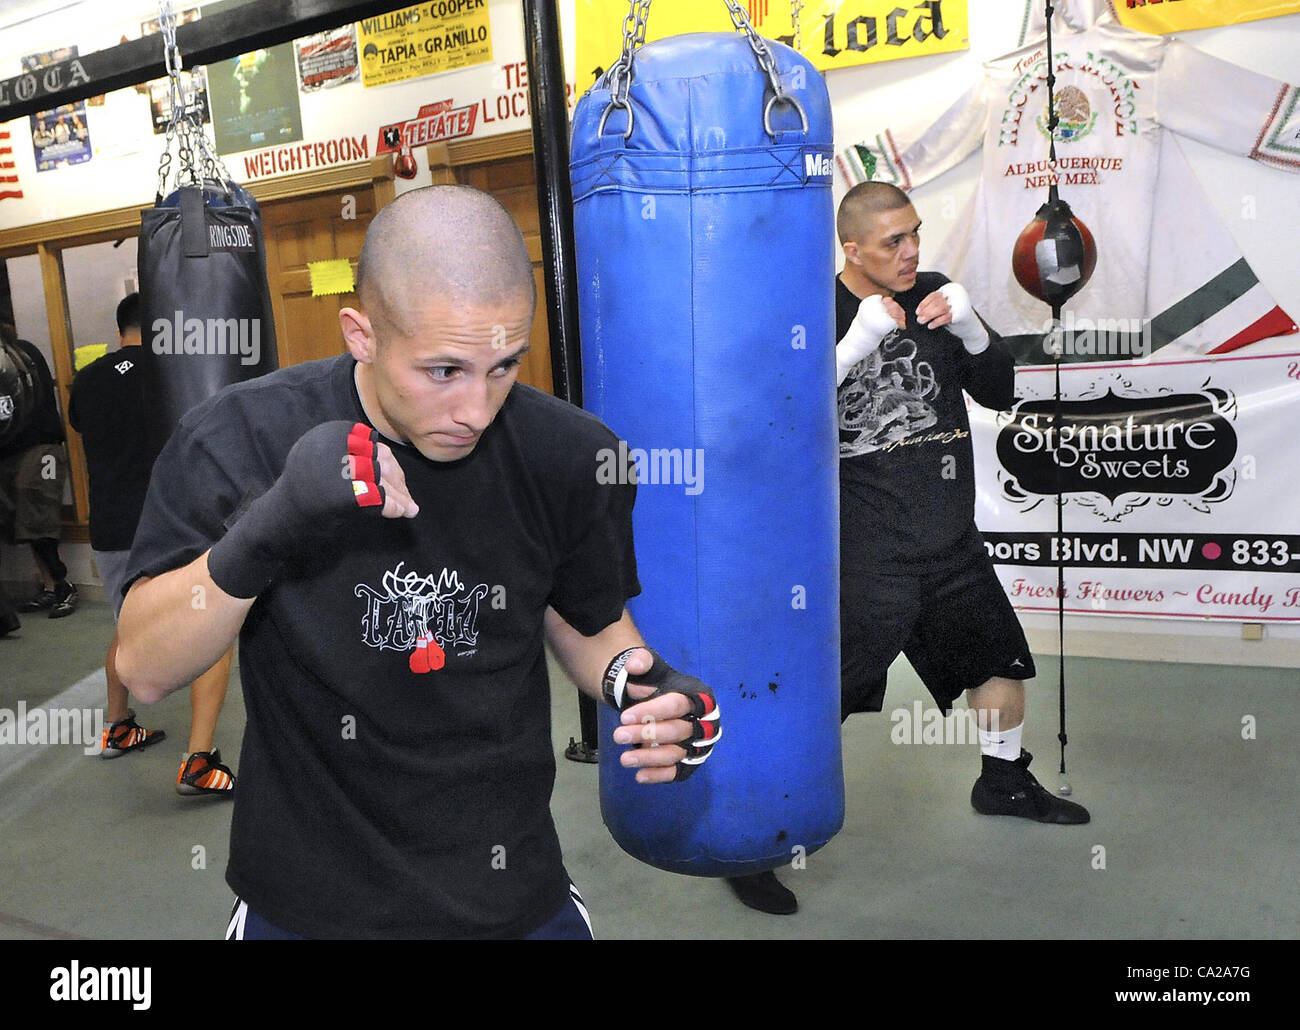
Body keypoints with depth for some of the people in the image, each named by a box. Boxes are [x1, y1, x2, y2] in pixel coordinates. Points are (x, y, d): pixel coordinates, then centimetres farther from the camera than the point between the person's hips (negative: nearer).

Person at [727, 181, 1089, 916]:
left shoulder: (935, 296, 6)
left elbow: (1000, 393, 8)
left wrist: (969, 329, -11)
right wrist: (856, 342, -31)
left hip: (951, 540, 7)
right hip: (863, 553, -7)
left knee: (1002, 658, 22)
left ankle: (1005, 781, 48)